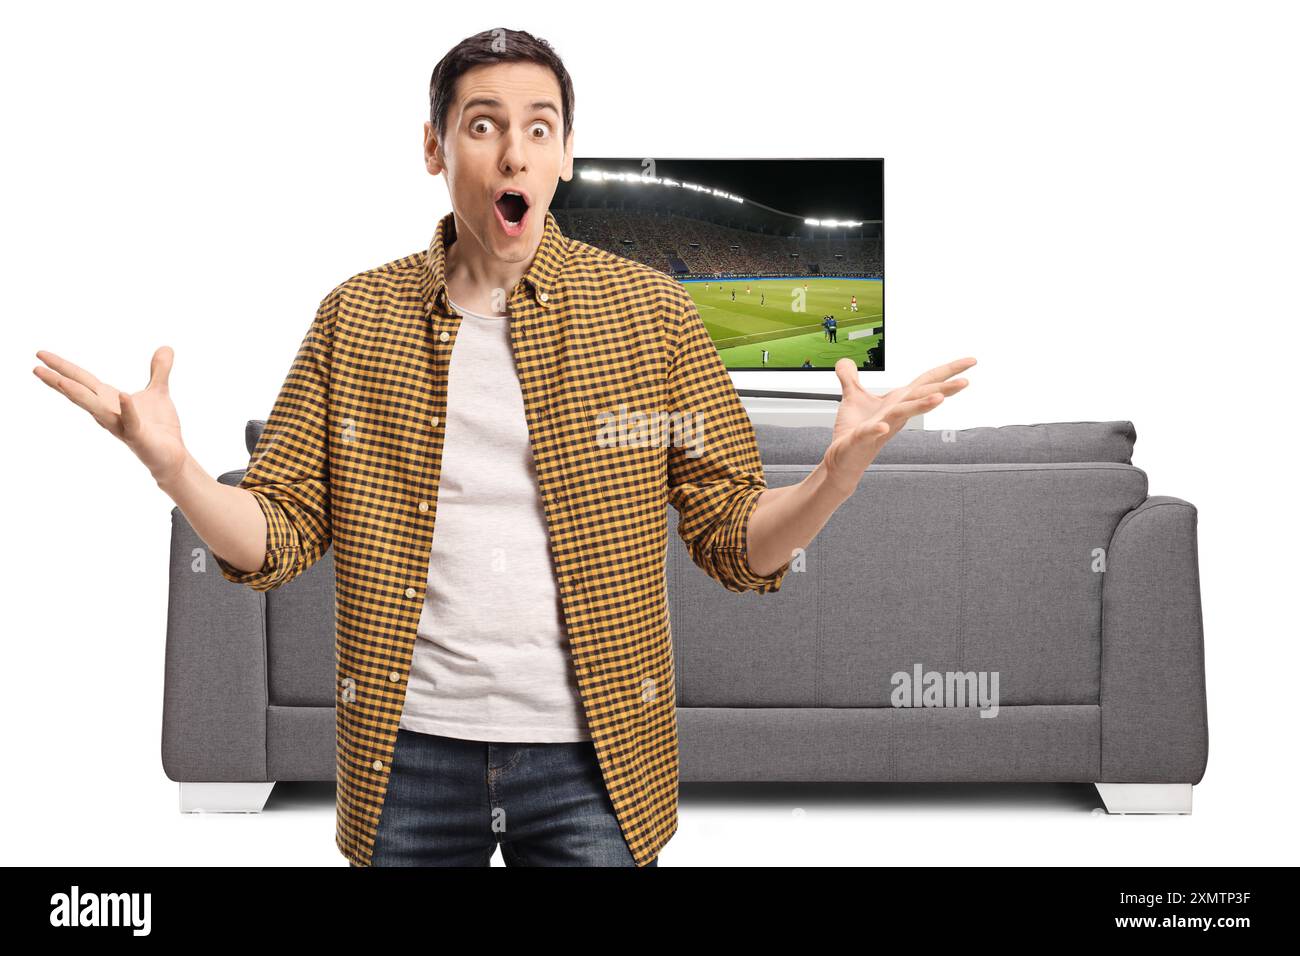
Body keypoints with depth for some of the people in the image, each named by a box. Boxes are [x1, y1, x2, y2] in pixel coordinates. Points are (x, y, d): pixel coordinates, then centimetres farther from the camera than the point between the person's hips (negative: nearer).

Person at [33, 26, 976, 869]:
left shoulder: (649, 310, -2)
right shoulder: (357, 315, 2)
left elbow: (738, 540, -2)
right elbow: (276, 538, 2)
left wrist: (839, 472, -23)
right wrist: (174, 467, -18)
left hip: (592, 756, -1)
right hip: (405, 747, 2)